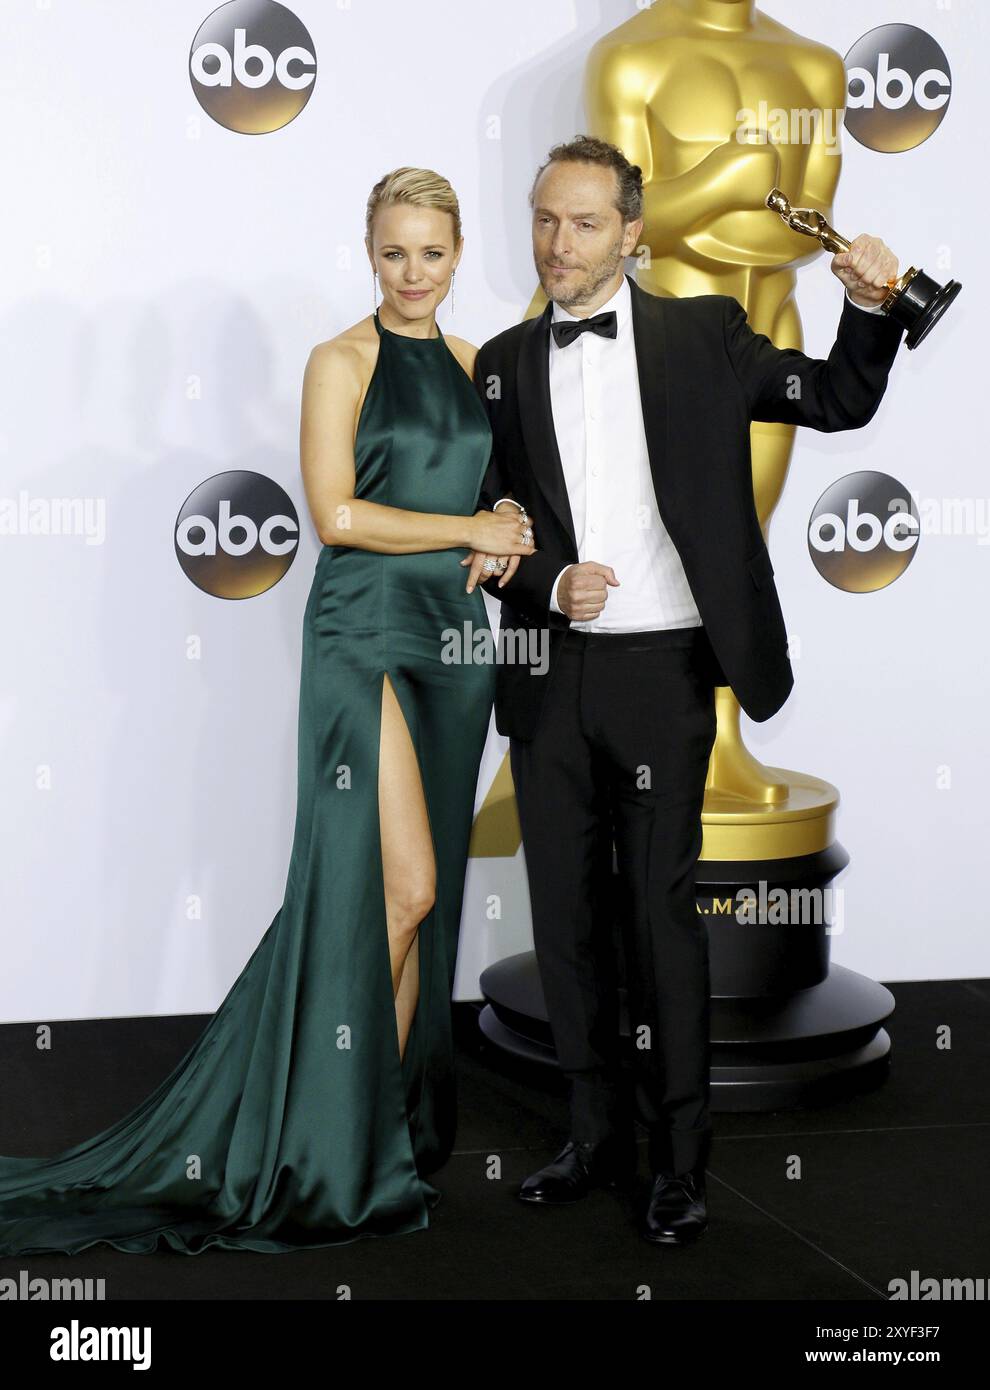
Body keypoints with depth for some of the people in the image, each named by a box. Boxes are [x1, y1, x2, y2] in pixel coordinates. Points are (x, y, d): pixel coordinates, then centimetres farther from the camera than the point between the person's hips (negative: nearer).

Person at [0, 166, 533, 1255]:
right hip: (363, 635, -6)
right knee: (399, 888, -12)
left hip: (454, 637, 6)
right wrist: (468, 527, -9)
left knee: (419, 895, 8)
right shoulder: (342, 361, -3)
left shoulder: (472, 366, 15)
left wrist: (508, 538, -2)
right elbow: (335, 512, -12)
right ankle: (347, 1145, 1)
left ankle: (390, 1121, 18)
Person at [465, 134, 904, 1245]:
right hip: (546, 674, 3)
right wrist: (547, 583, -8)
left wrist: (869, 307, -11)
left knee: (660, 911, 0)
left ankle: (681, 1158, 12)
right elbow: (482, 521, 10)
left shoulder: (700, 335, 2)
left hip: (660, 668, -3)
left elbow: (840, 401, 6)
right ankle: (599, 1134, 24)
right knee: (565, 911, 9)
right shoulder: (504, 362, 9)